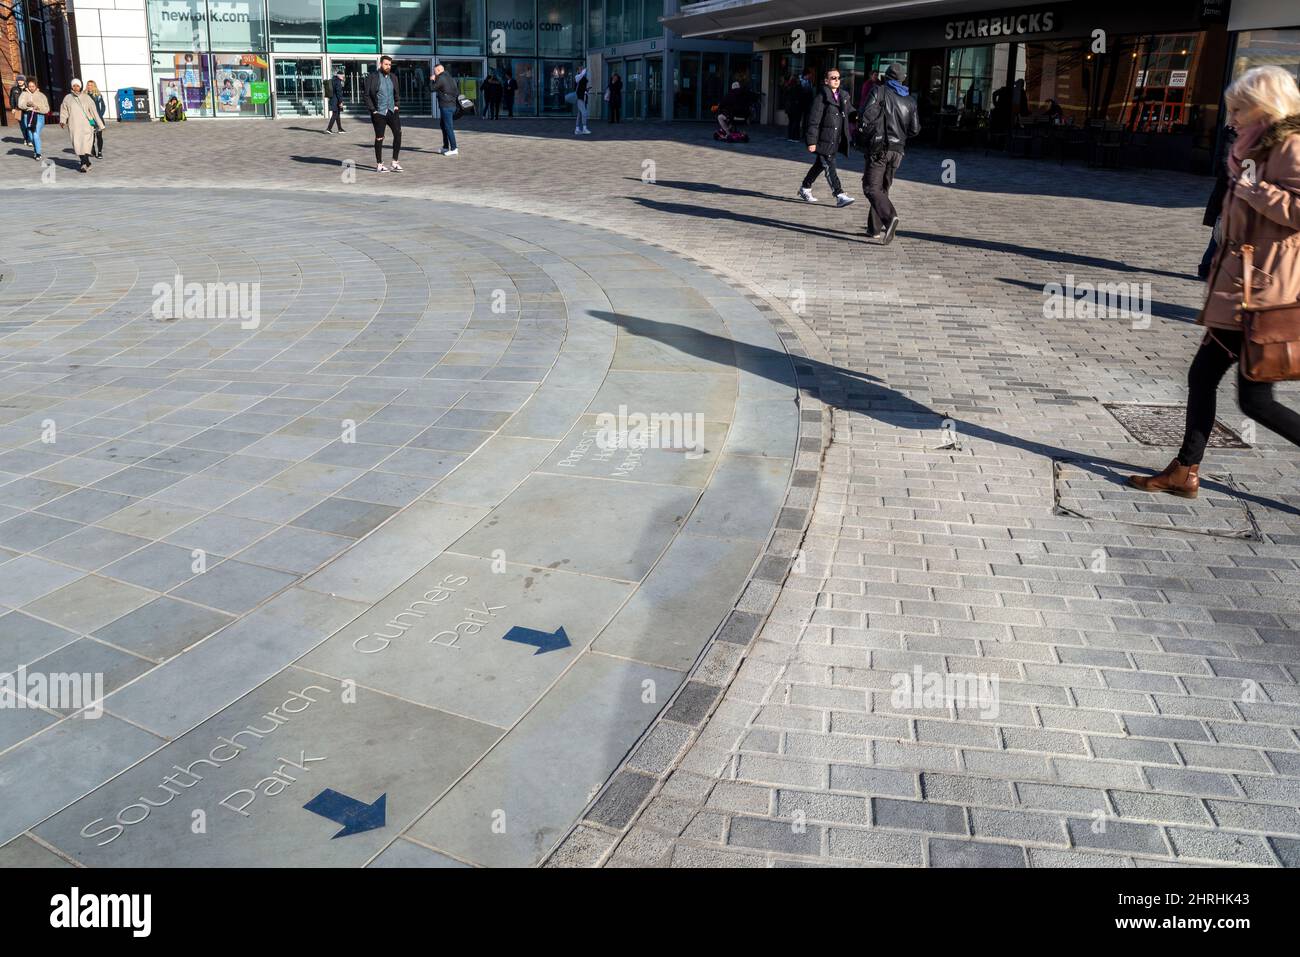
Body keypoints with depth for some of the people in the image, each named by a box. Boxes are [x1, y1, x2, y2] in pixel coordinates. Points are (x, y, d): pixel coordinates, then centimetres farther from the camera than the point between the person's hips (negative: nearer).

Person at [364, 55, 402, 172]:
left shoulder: (392, 77, 11)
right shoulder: (372, 77, -6)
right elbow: (365, 93, -7)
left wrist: (397, 105, 9)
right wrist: (372, 109, -11)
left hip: (392, 111, 4)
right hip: (379, 113, -4)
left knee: (398, 133, -8)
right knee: (379, 138, 1)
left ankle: (395, 162, 3)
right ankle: (379, 165, 10)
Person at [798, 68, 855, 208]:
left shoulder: (843, 96, 12)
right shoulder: (821, 97, -11)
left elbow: (850, 111, 21)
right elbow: (814, 120, -13)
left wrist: (856, 116, -4)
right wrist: (811, 141, -17)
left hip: (836, 140, 8)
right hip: (824, 139, -8)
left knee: (820, 165, 17)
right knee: (830, 167, -8)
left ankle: (805, 189, 32)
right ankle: (840, 196, -9)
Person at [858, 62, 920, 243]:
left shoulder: (880, 91, -2)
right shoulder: (910, 100, 12)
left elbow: (868, 114, -15)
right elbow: (915, 129, 10)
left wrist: (861, 133, 2)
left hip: (879, 148, -6)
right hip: (897, 150, 6)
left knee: (871, 188, -9)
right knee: (883, 188, 16)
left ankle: (890, 217, -32)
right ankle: (875, 228, 19)